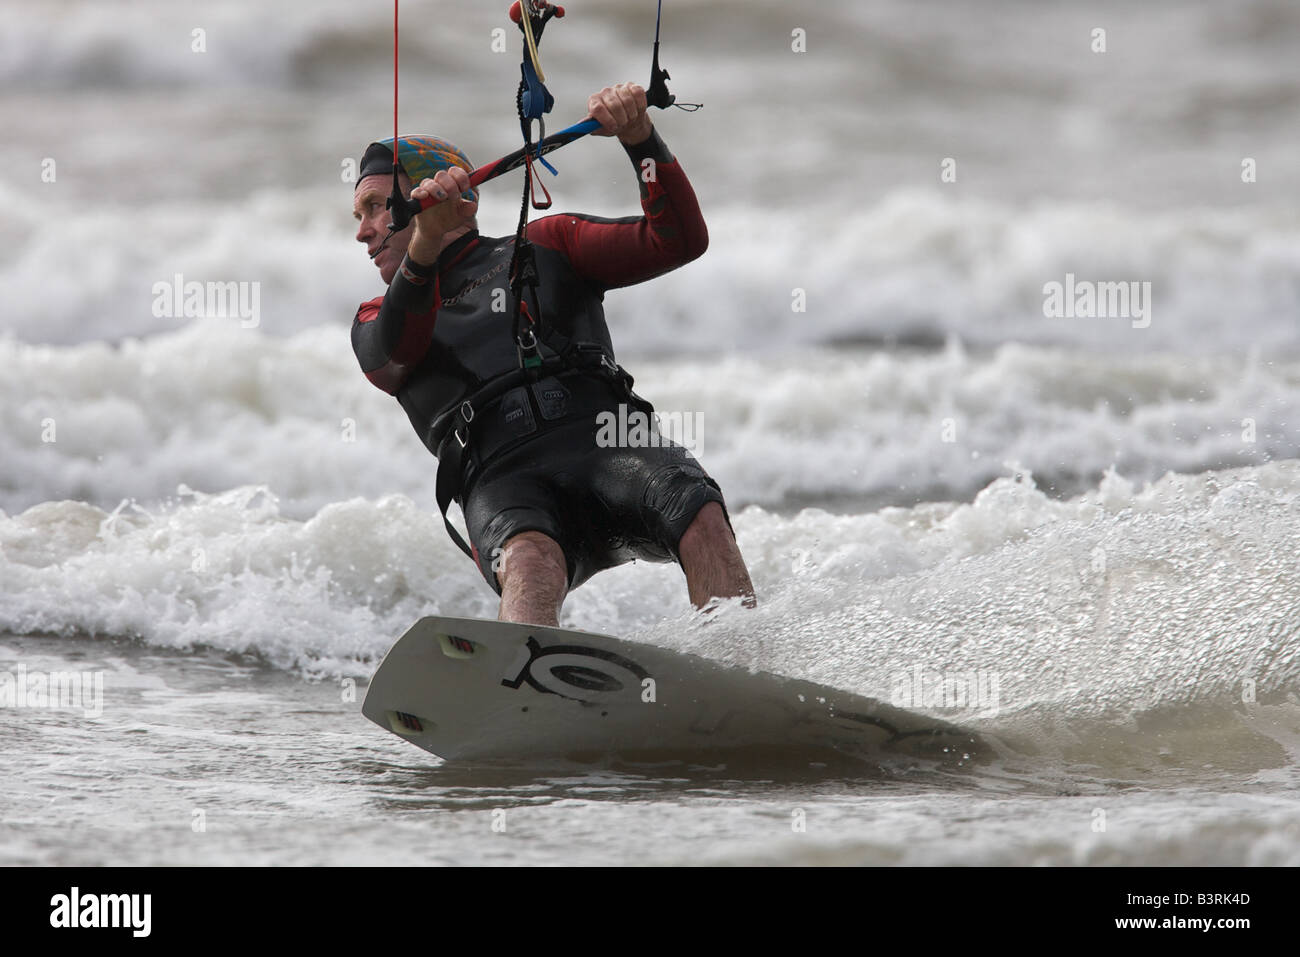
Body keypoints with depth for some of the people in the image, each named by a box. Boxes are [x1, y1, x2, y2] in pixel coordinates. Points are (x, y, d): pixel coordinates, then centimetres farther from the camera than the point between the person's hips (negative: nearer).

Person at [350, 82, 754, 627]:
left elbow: (680, 240, 16)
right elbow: (391, 350, 0)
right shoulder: (379, 319, 26)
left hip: (606, 442, 1)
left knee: (699, 515, -32)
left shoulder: (544, 247, 28)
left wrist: (640, 140, 1)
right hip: (503, 483, -1)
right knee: (531, 562, -37)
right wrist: (425, 246, -19)